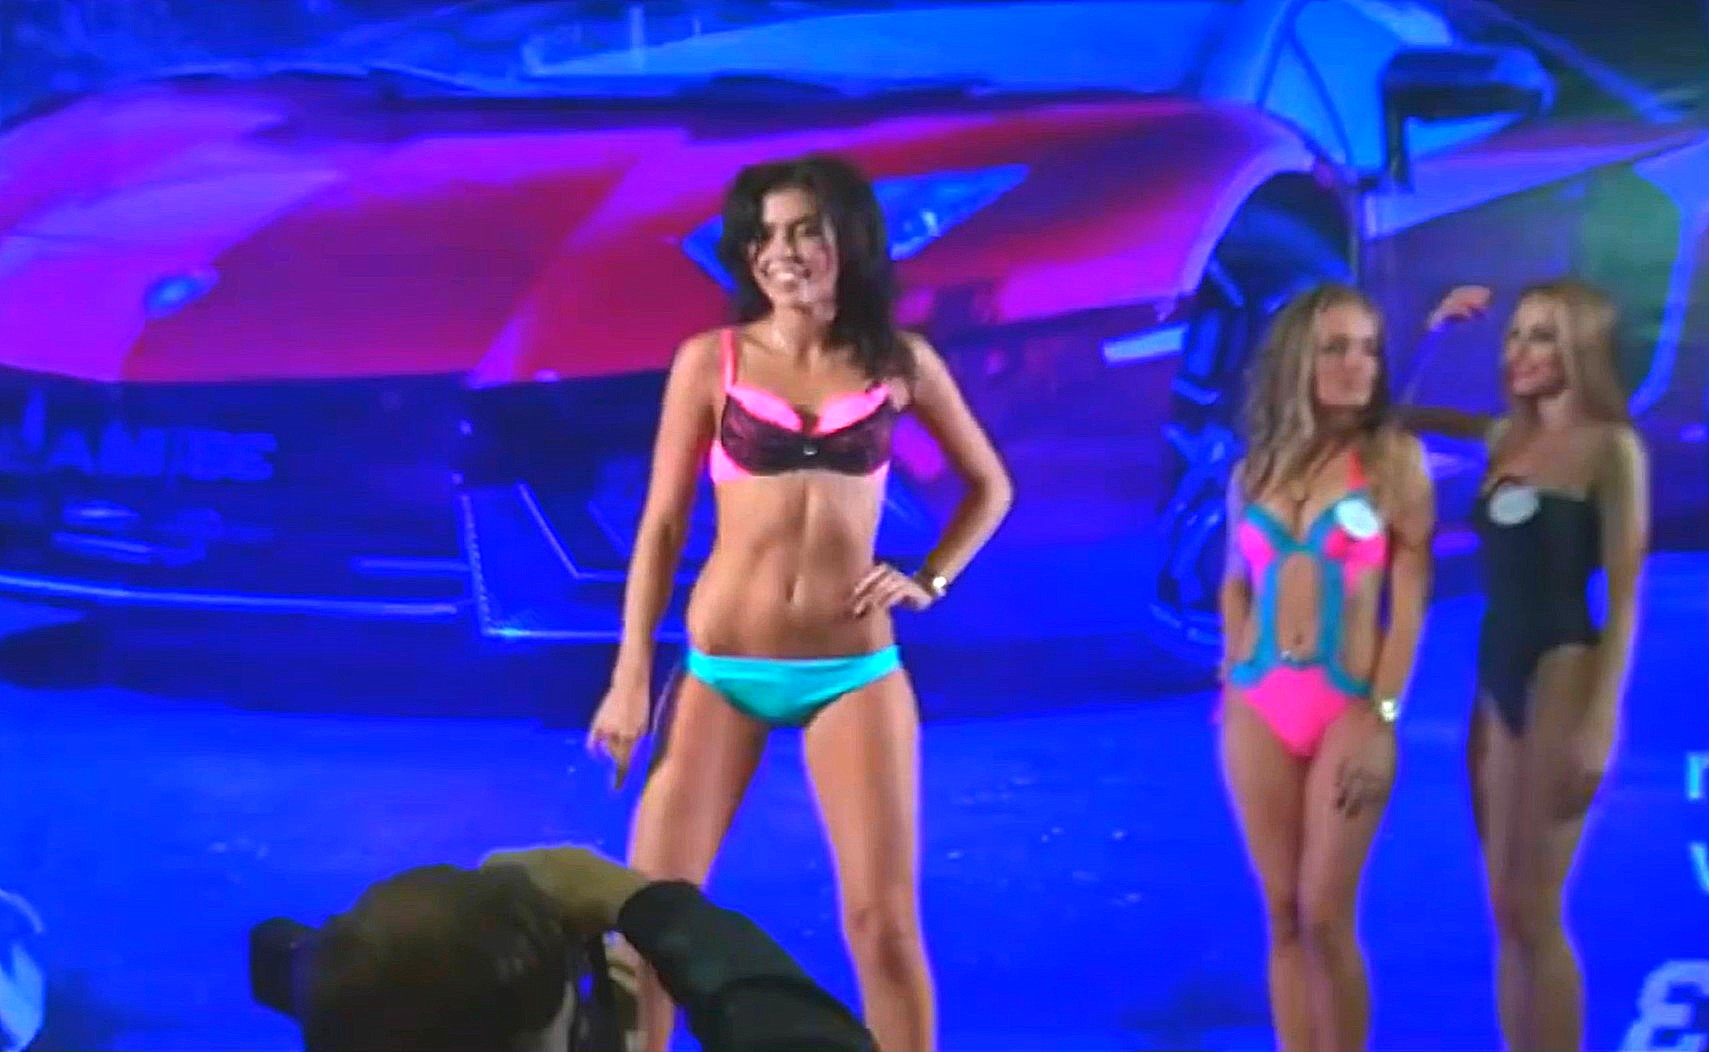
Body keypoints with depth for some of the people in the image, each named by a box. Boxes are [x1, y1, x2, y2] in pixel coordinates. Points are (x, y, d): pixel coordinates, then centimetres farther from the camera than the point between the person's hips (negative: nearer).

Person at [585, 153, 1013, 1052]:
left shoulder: (898, 363, 4)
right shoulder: (710, 361, 0)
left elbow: (989, 486, 18)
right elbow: (662, 523, 2)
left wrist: (931, 580, 3)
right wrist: (631, 673, -2)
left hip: (855, 670, 0)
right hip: (721, 669, 0)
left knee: (884, 919, -2)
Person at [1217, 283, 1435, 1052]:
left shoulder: (1393, 456, -1)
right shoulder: (1257, 467, 9)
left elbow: (1411, 596, -5)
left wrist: (1382, 717, -11)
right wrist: (1233, 678, 6)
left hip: (1348, 709, -3)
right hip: (1256, 709, 4)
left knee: (1325, 917, -7)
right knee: (1283, 915, 6)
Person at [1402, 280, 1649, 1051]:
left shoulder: (1612, 447, -6)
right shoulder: (1507, 439, 11)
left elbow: (1623, 597, -11)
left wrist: (1600, 721, -18)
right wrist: (1437, 332, 8)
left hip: (1562, 676, -7)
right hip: (1497, 677, 7)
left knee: (1536, 909, -8)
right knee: (1506, 913, 8)